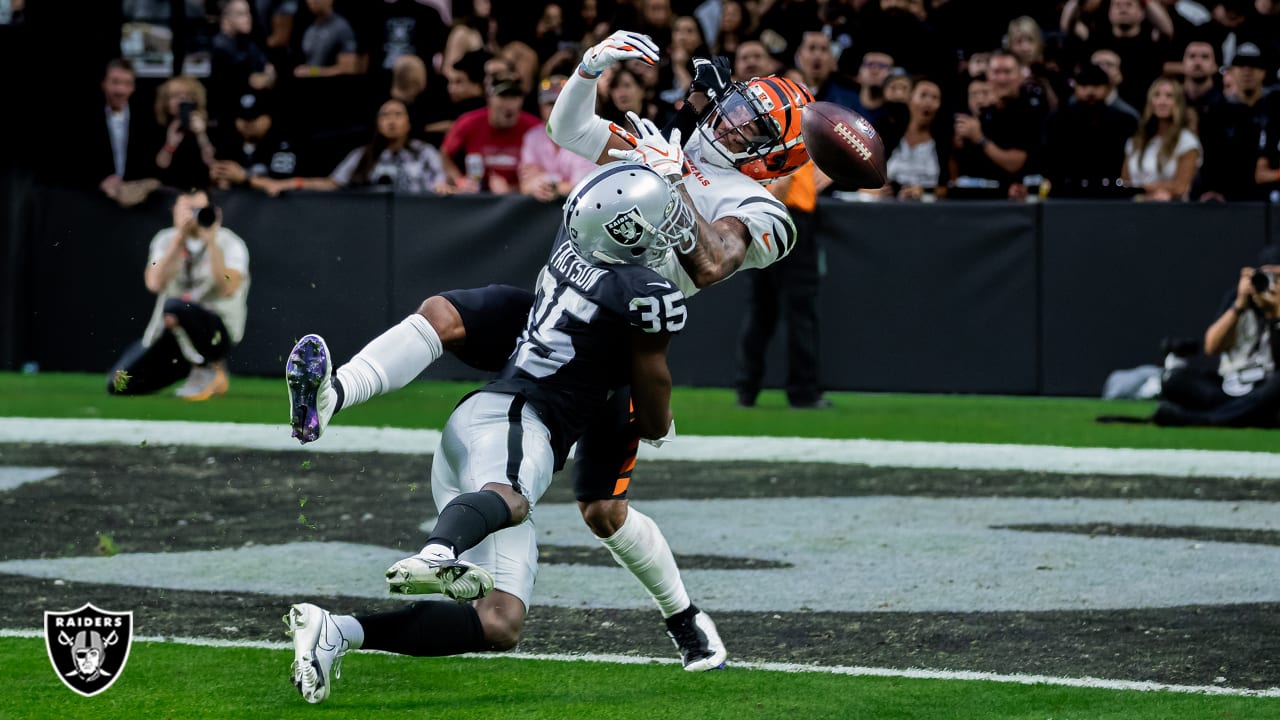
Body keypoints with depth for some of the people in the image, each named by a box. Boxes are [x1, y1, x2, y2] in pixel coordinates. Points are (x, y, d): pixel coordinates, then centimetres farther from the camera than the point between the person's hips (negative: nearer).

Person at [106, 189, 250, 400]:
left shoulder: (229, 244, -7)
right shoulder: (166, 240, 4)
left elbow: (227, 290, -24)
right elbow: (155, 284, -13)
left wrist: (211, 242, -25)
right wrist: (179, 239, -18)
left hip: (217, 333, -5)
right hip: (170, 330, 5)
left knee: (175, 305, -37)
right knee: (119, 383, -8)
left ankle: (210, 370, -14)